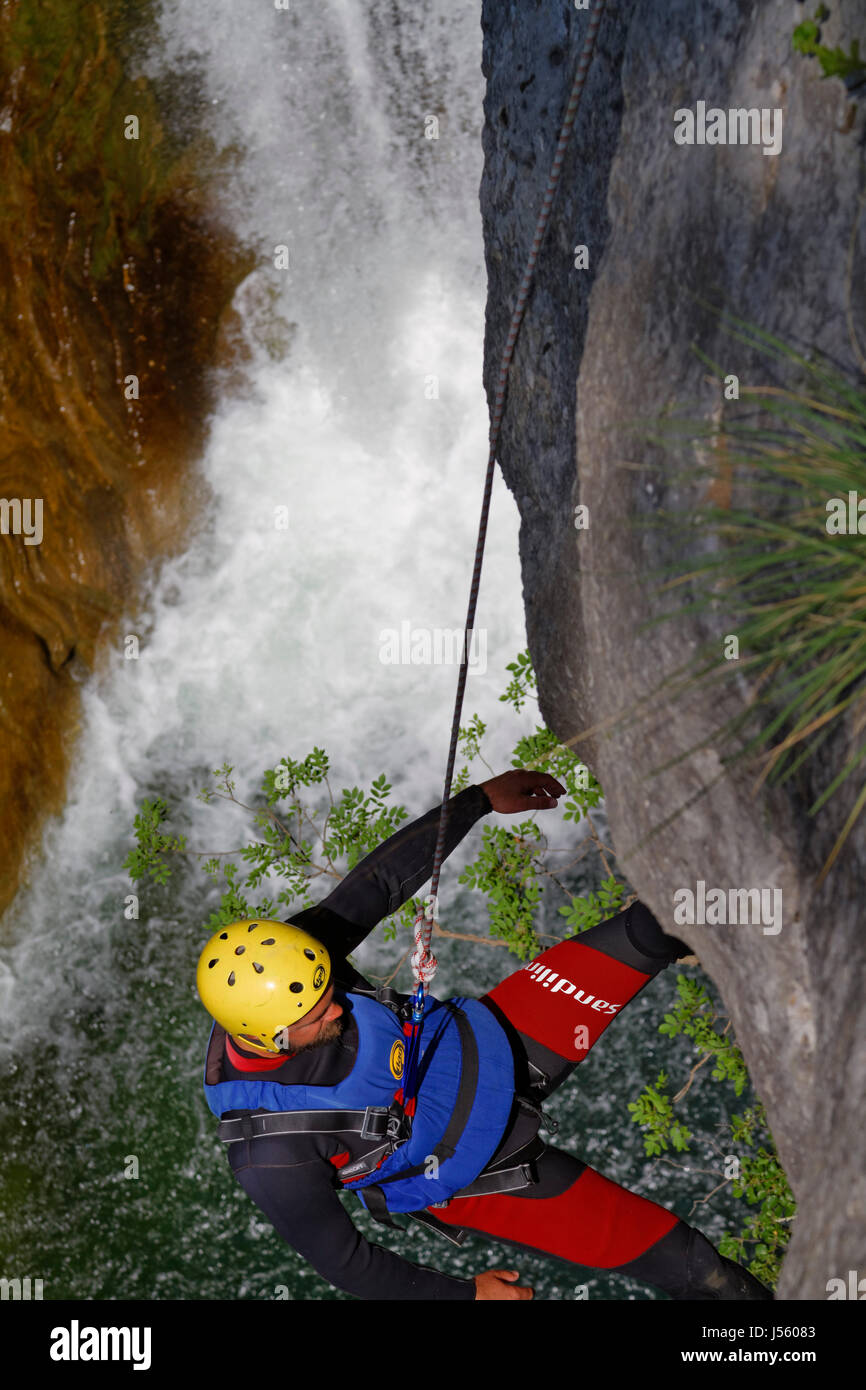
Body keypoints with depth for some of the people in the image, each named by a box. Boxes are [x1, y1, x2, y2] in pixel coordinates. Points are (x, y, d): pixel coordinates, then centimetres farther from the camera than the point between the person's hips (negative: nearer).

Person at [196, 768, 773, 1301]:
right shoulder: (271, 1155, -33)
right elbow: (339, 1256, -18)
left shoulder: (295, 952, -23)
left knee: (639, 936, -12)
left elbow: (383, 879, -9)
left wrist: (482, 798, -9)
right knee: (678, 1256, 0)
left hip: (485, 1045, 4)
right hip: (470, 1171, -4)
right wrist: (465, 1294, -8)